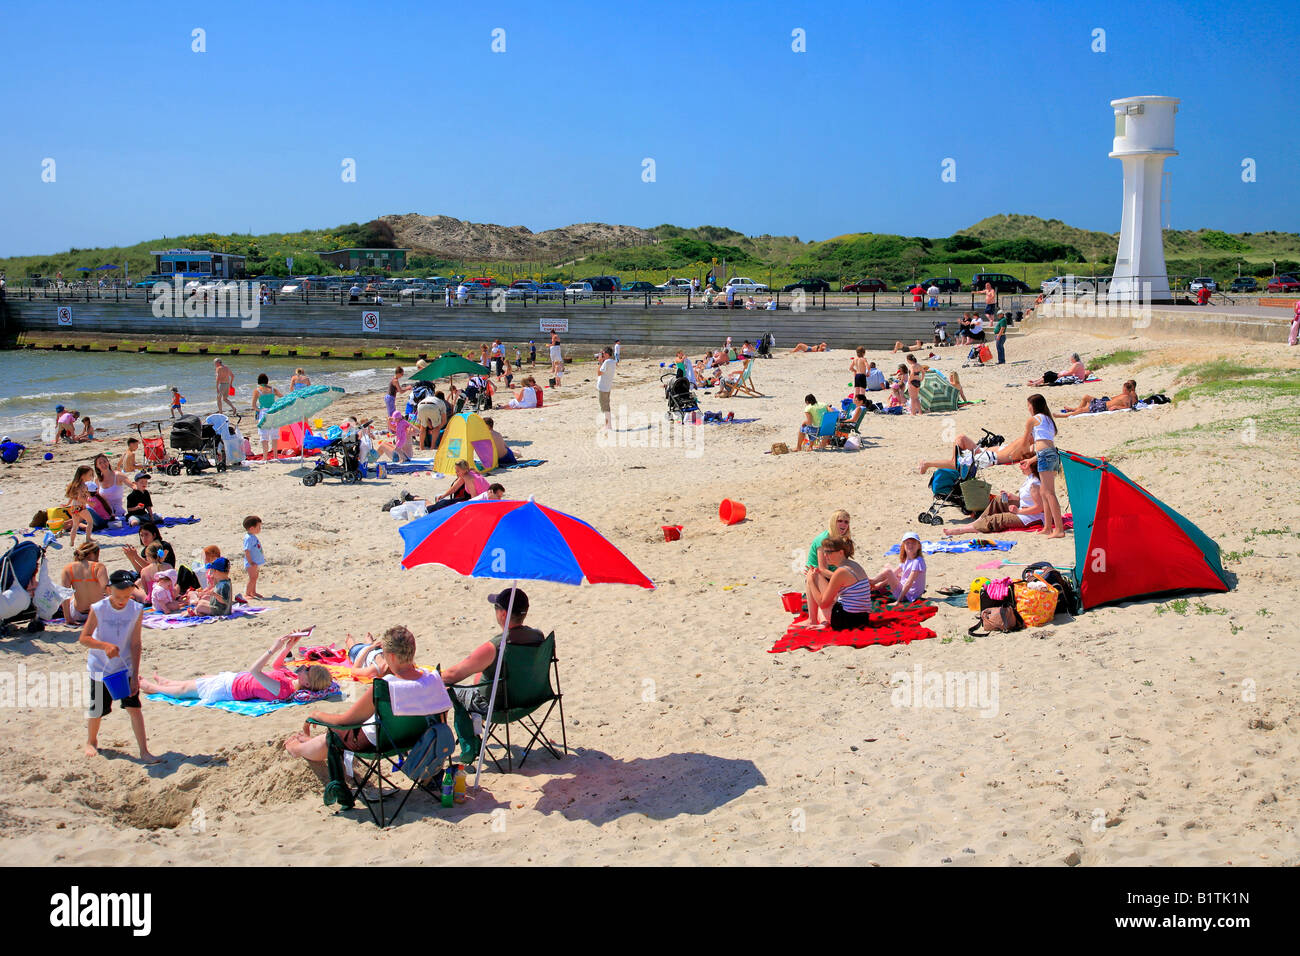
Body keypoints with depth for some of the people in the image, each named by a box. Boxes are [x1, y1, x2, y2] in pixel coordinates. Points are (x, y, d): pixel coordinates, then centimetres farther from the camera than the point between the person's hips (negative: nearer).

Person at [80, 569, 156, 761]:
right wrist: (105, 646, -32)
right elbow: (83, 638, -13)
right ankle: (91, 742, 40)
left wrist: (135, 675, -10)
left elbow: (136, 644, -7)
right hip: (101, 668, -1)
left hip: (126, 668, 1)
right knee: (97, 710, 12)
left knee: (134, 707, -6)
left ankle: (144, 750, -1)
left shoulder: (136, 610, -11)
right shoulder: (98, 609, -15)